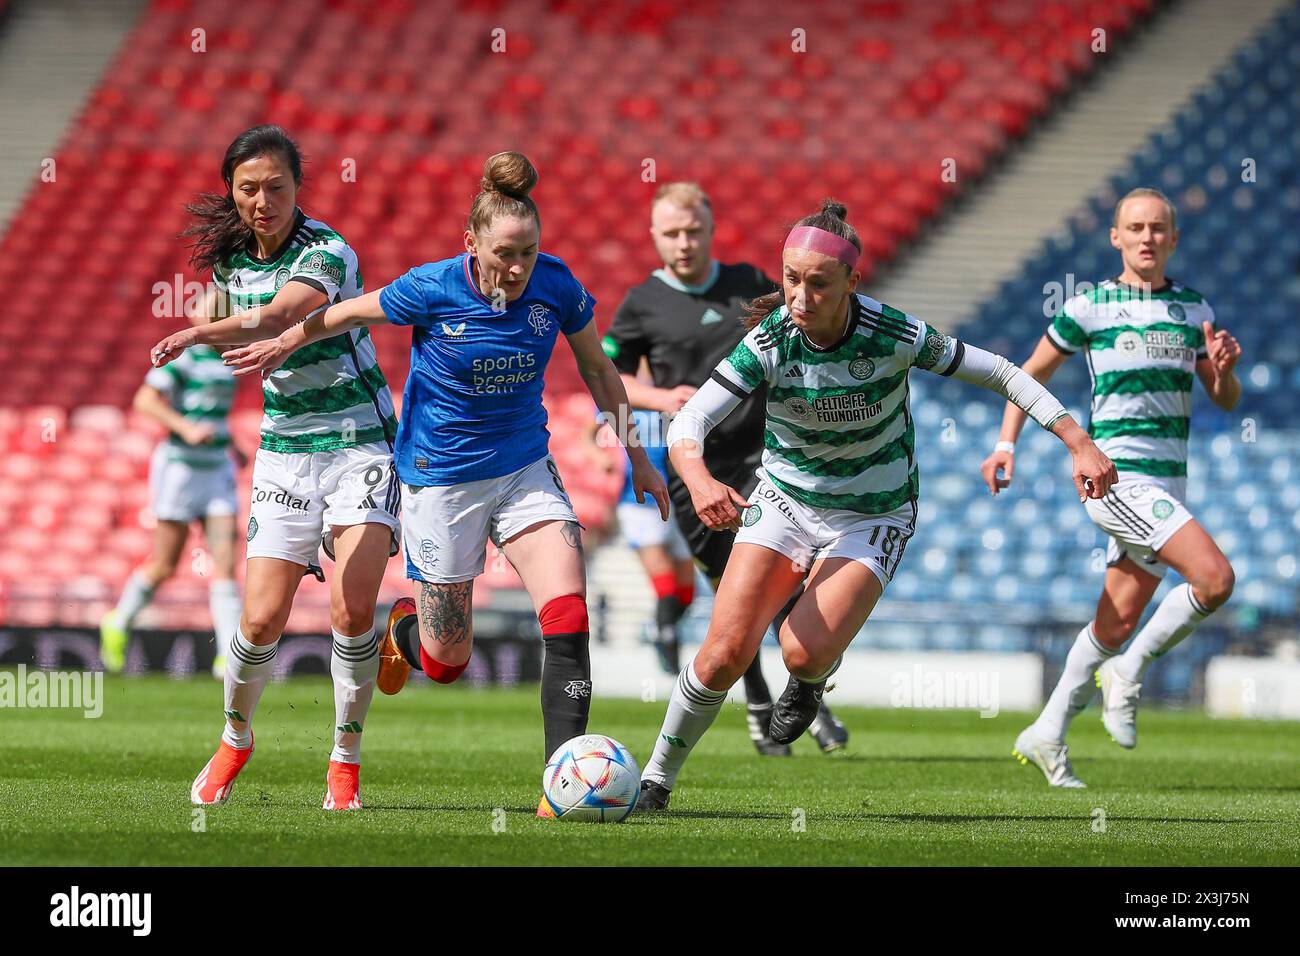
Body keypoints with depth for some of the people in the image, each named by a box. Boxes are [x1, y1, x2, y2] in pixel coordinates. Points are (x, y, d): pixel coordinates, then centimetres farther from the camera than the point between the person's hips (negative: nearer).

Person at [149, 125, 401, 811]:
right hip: (284, 451, 4)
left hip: (361, 441, -4)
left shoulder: (328, 254, -17)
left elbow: (277, 317, -37)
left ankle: (346, 761, -1)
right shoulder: (228, 255, 3)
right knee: (262, 619, -7)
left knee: (351, 607, -19)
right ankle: (234, 740, 21)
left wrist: (196, 335, -51)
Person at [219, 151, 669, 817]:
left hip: (525, 469, 2)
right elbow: (349, 313, 1)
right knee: (447, 662, 5)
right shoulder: (432, 289, -19)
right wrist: (283, 345, 11)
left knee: (568, 614, -20)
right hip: (440, 480, -2)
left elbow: (598, 370, 7)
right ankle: (402, 633, 43)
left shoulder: (556, 286, -11)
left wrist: (638, 459, 11)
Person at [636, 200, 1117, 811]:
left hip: (873, 515, -1)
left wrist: (1079, 443, -16)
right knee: (725, 653, -14)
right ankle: (655, 780, 7)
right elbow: (688, 423, -28)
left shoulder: (893, 335, -23)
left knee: (805, 653, -22)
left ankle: (808, 682, 19)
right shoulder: (769, 341, -21)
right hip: (785, 500, 1)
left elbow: (1001, 374, -11)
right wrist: (698, 479, -51)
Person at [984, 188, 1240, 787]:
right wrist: (1007, 442, -2)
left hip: (1166, 485, 6)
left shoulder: (1194, 309, 12)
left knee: (1116, 625, 9)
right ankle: (1128, 675, -4)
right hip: (1115, 473, -6)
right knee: (1214, 577, -23)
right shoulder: (1089, 308, -2)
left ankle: (1047, 736, 23)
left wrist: (1223, 367, -7)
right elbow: (1031, 374, 9)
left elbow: (1226, 400, 15)